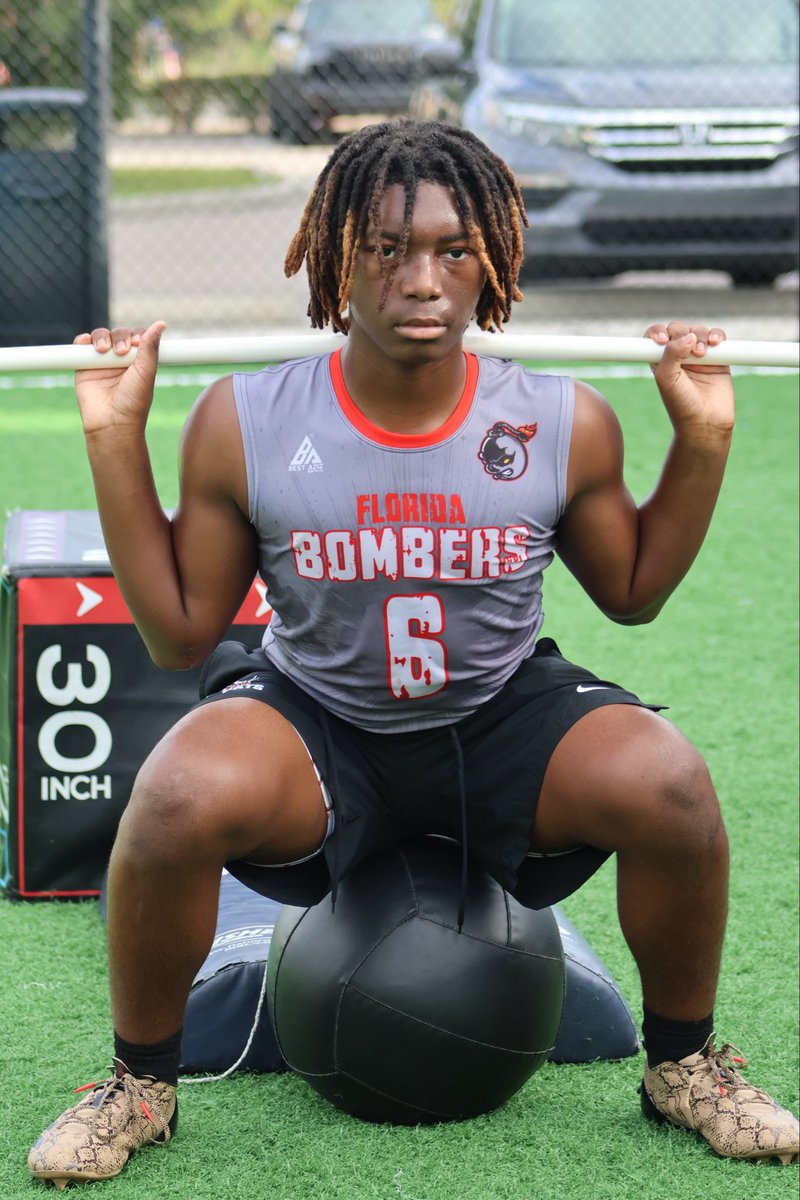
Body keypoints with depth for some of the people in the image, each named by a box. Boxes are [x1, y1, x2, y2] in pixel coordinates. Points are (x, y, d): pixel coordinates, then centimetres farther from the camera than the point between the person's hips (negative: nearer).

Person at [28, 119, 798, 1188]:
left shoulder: (565, 426, -10)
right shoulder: (245, 425, -13)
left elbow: (632, 591, 7)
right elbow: (180, 631, -5)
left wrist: (704, 440, -6)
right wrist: (116, 443, -11)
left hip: (503, 718, 1)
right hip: (314, 720, -1)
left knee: (672, 789, -28)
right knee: (179, 799, -33)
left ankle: (685, 1067, 3)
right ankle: (140, 1084, -4)